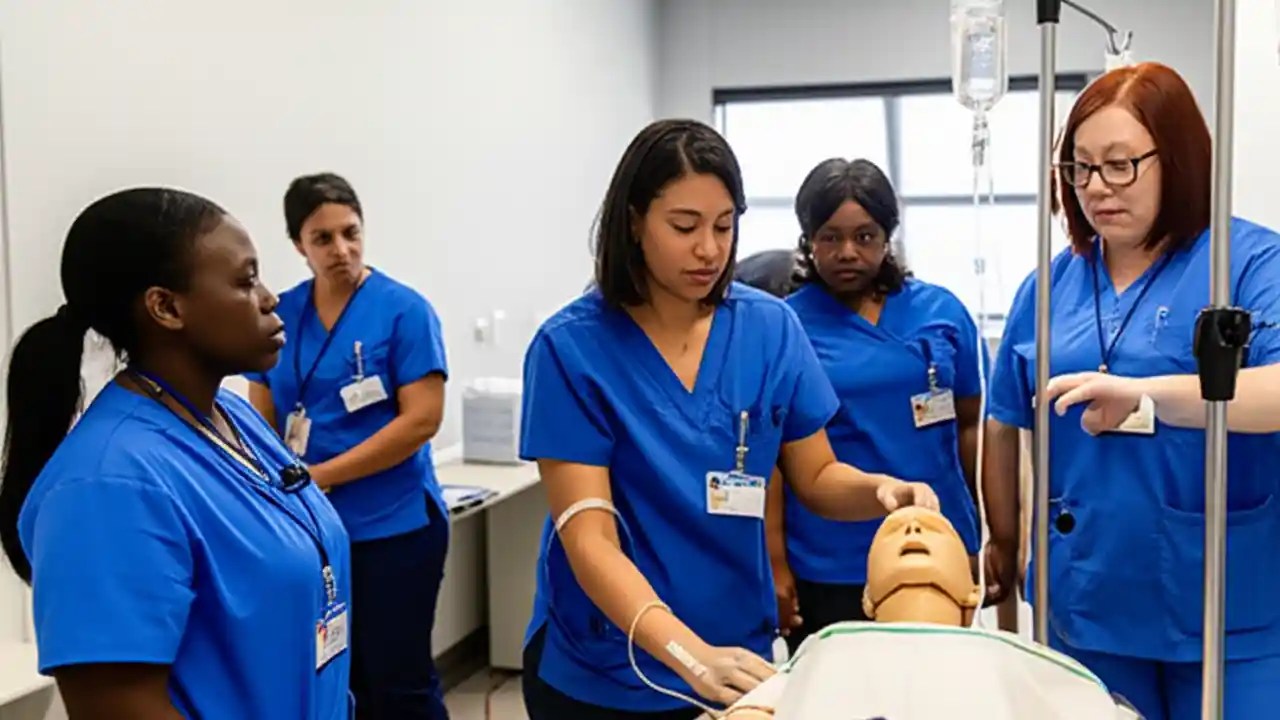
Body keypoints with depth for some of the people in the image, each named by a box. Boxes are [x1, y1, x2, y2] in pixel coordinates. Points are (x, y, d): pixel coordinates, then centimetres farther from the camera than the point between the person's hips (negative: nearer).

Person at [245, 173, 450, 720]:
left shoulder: (403, 310, -8)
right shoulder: (281, 314, 4)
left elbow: (422, 419, -14)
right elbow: (262, 424, 9)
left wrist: (320, 475, -15)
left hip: (394, 528, -4)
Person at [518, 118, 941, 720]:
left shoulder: (770, 327, -6)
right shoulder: (571, 346, -15)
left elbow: (816, 478, 3)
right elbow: (588, 538, -20)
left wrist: (882, 489, -19)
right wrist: (688, 652, -34)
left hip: (738, 658, 3)